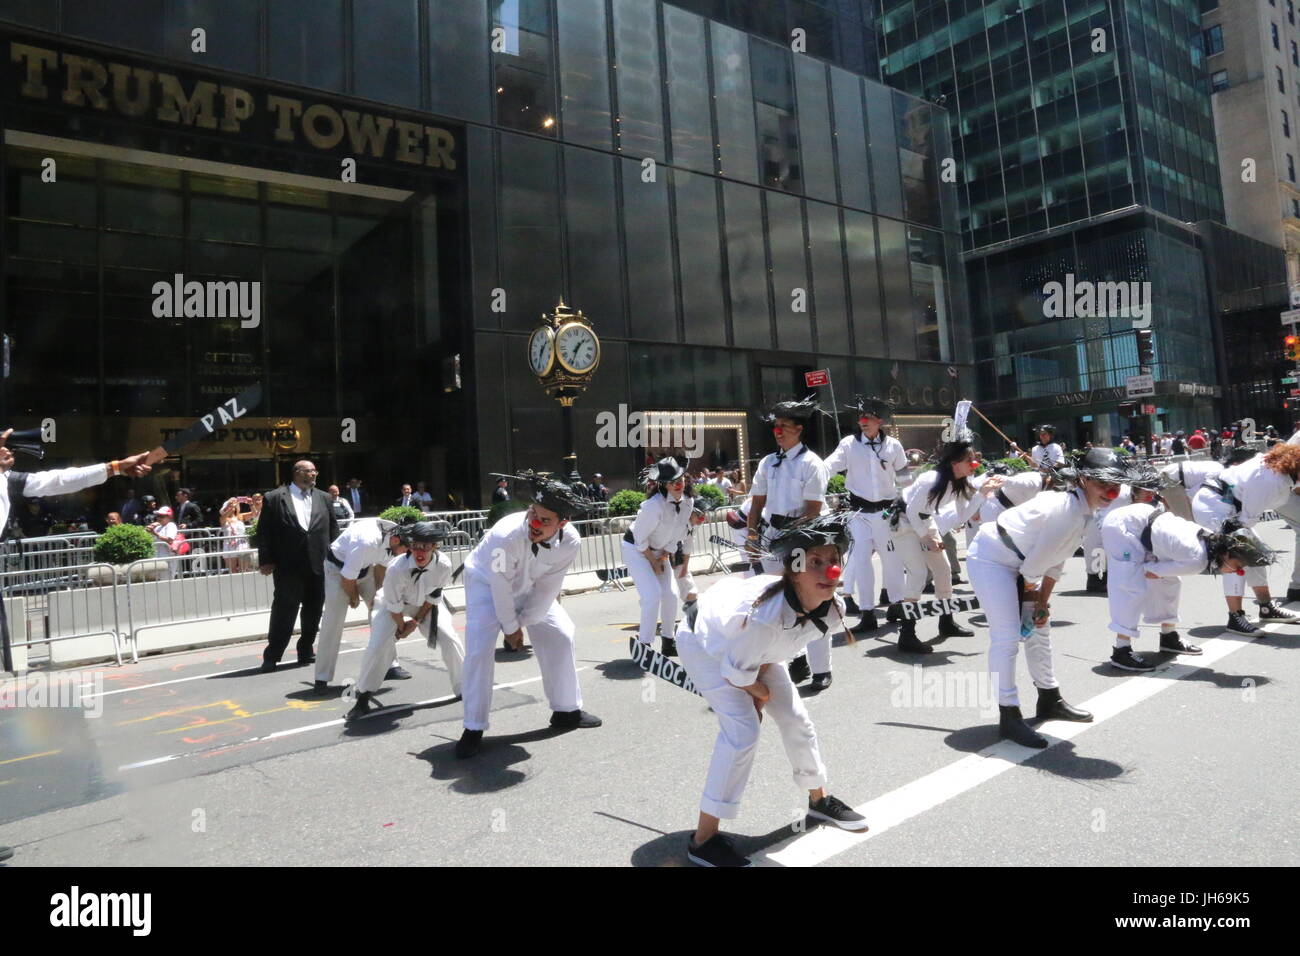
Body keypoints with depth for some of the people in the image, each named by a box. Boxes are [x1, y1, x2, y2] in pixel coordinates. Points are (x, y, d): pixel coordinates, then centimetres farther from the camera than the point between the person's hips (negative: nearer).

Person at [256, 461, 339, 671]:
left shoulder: (323, 498, 12)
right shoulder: (274, 498, -1)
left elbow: (333, 528, 14)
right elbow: (264, 532, -2)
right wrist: (265, 560, -7)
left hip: (319, 567, 4)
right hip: (289, 568, -4)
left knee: (313, 614, 11)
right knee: (283, 614, -2)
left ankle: (306, 652, 26)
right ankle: (271, 657, 9)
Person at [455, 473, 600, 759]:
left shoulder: (570, 542, -29)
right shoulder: (507, 535, -41)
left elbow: (547, 588, -17)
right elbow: (501, 586, -28)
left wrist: (523, 623, -14)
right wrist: (510, 626, -16)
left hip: (529, 587, 4)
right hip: (486, 582, -4)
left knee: (560, 637, 3)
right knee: (479, 648, -17)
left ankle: (566, 710, 22)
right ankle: (473, 730, -3)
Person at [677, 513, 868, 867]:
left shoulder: (832, 609, -24)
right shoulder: (766, 615, -45)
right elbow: (735, 670, -28)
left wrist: (759, 683, -9)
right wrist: (761, 692, -10)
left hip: (748, 642, 7)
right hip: (704, 642, -7)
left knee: (795, 719, 12)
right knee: (742, 730, -17)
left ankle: (820, 799, 39)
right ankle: (704, 839, -4)